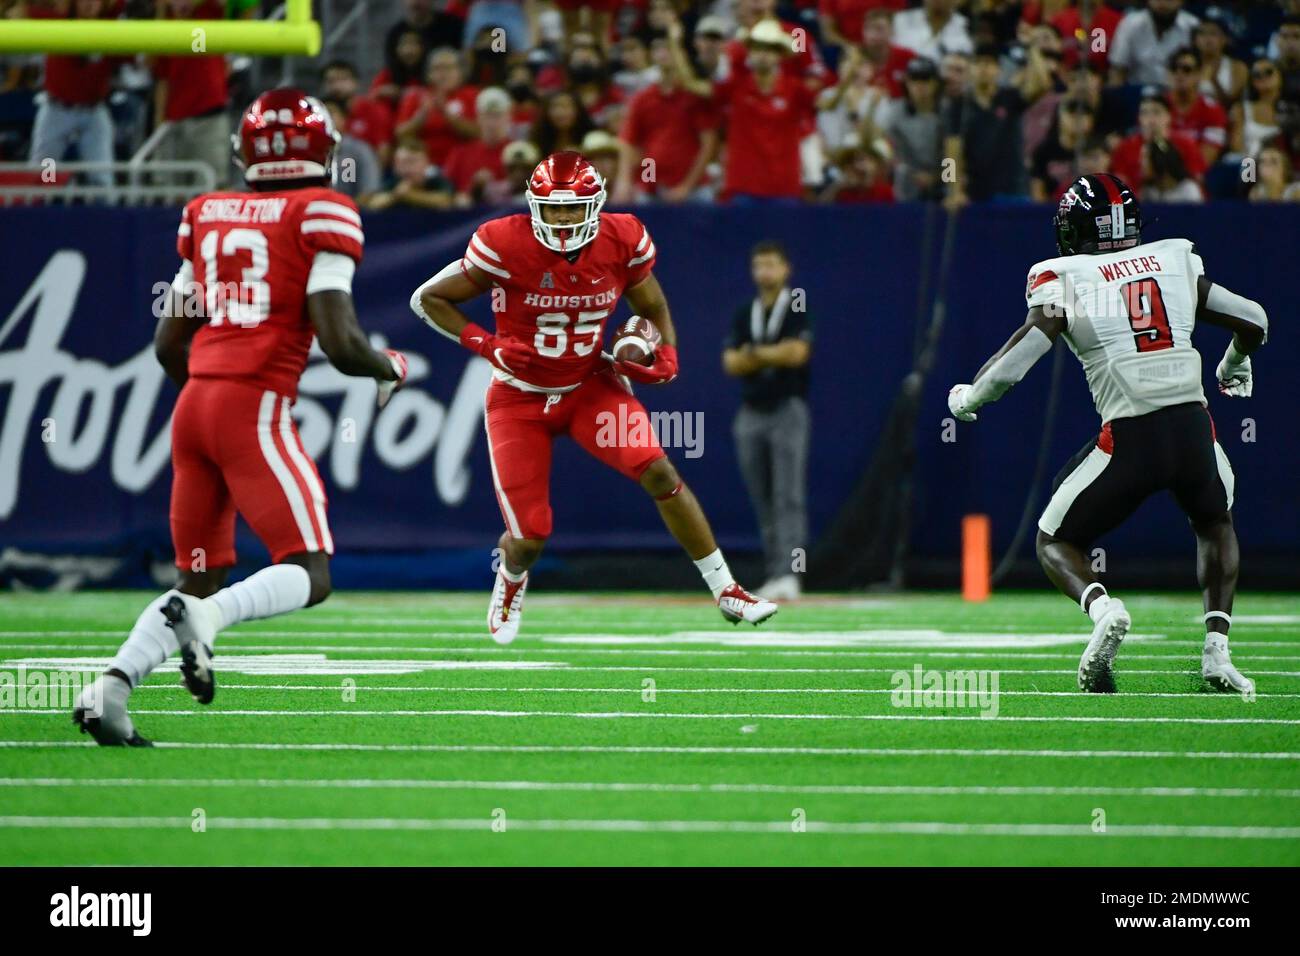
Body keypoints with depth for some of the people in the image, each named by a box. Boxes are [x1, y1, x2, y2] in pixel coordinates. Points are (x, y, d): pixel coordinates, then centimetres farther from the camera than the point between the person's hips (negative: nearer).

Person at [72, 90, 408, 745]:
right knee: (310, 574, -1)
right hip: (257, 408, -6)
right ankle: (203, 616, -28)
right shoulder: (323, 216, -2)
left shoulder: (207, 215, 15)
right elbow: (339, 344, -9)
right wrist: (390, 368, 11)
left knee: (199, 580, 14)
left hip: (194, 399, 6)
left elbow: (168, 345, 18)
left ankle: (111, 685, -6)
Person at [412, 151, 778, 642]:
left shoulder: (623, 242, -12)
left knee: (659, 472, -20)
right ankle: (511, 581, 36)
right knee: (529, 539, -5)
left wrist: (665, 357, -13)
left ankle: (726, 591, -7)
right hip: (521, 399, -2)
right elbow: (429, 299, -11)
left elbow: (654, 309, 7)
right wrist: (485, 345, -22)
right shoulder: (506, 246, -22)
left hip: (591, 386, 2)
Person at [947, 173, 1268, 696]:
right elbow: (1252, 322, 19)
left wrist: (965, 398, 19)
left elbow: (1011, 366, -3)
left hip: (1129, 437, -3)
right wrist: (1235, 368, 41)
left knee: (1056, 543, 17)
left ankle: (1102, 607, -16)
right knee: (1214, 525, 33)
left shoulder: (1064, 283, 2)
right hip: (1193, 426, 3)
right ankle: (1217, 650, 15)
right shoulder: (1177, 262, 13)